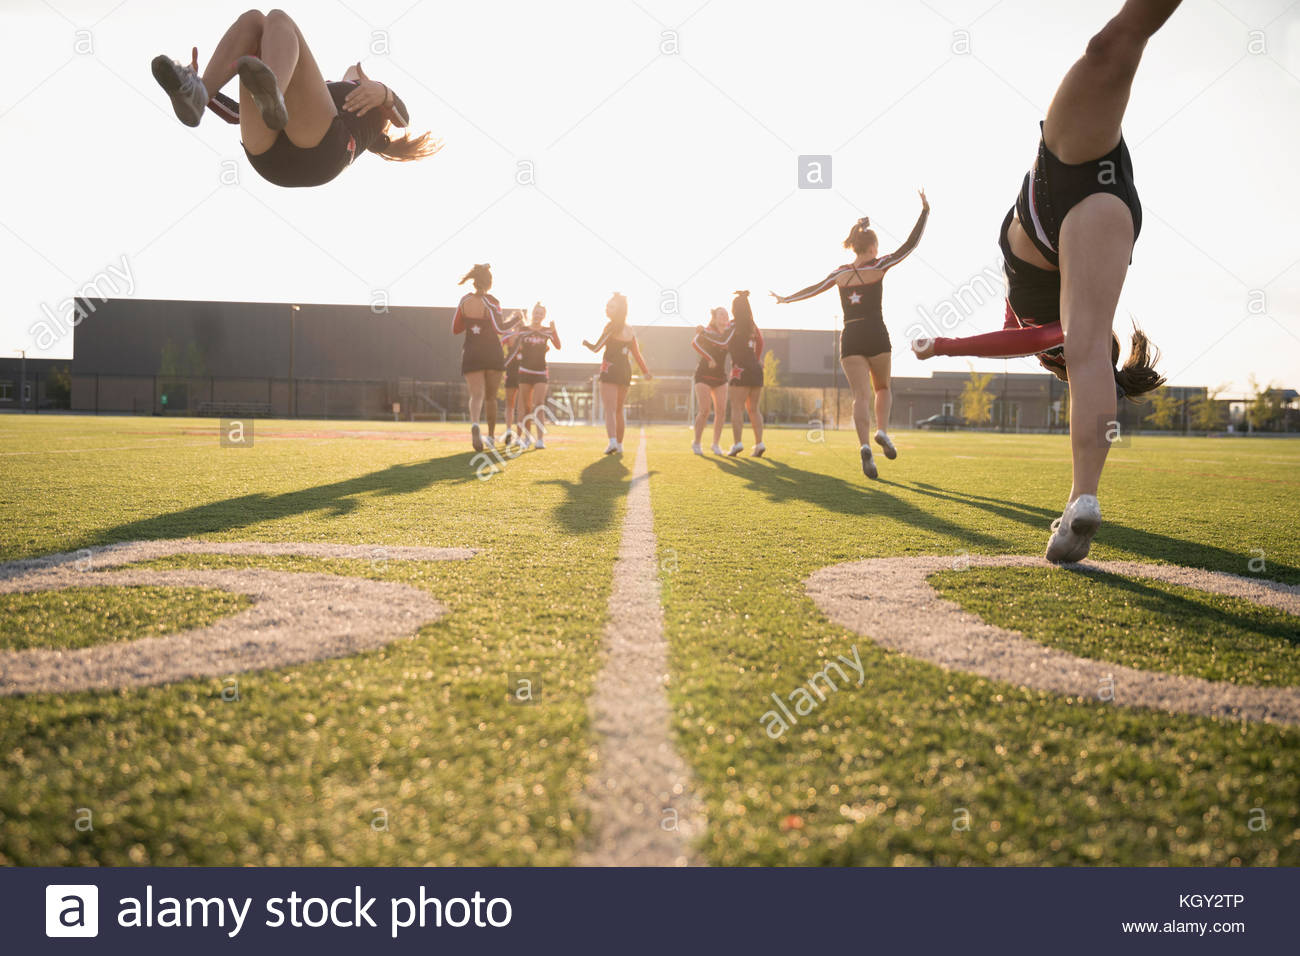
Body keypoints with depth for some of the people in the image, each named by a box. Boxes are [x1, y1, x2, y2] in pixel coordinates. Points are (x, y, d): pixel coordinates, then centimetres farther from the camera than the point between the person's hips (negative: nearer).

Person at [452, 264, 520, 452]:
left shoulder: (465, 300, 4)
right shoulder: (490, 301, -9)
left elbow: (455, 329, 10)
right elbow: (500, 328, -21)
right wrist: (515, 319, -4)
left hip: (471, 354, 2)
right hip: (493, 354, -2)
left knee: (476, 394, -9)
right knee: (491, 397, 15)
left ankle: (474, 424, -40)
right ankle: (491, 436, 27)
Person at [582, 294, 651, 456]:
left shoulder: (612, 326, -7)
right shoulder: (629, 330, 13)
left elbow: (596, 348, -8)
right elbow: (636, 353, 15)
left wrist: (586, 342, 11)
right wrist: (646, 371, 19)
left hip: (610, 369, -6)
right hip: (626, 371, 6)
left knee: (610, 409, -11)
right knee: (619, 410, 16)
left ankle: (612, 442, -27)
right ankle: (619, 445, 18)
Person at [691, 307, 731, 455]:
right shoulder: (707, 331, -6)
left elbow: (722, 343, -16)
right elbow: (695, 343, -27)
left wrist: (703, 332, -23)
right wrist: (710, 359, -33)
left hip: (720, 377, 5)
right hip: (704, 375, -5)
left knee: (721, 411, -4)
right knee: (704, 411, -12)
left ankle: (716, 443, 9)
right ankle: (697, 443, 5)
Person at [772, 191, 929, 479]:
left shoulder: (841, 273, 10)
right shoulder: (878, 267, 1)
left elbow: (814, 289, 19)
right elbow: (909, 245, 1)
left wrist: (786, 299, 33)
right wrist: (925, 212, 8)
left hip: (849, 338, 2)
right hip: (876, 335, -2)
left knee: (861, 395, -3)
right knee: (883, 387, 19)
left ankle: (865, 445, -23)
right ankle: (882, 430, -4)